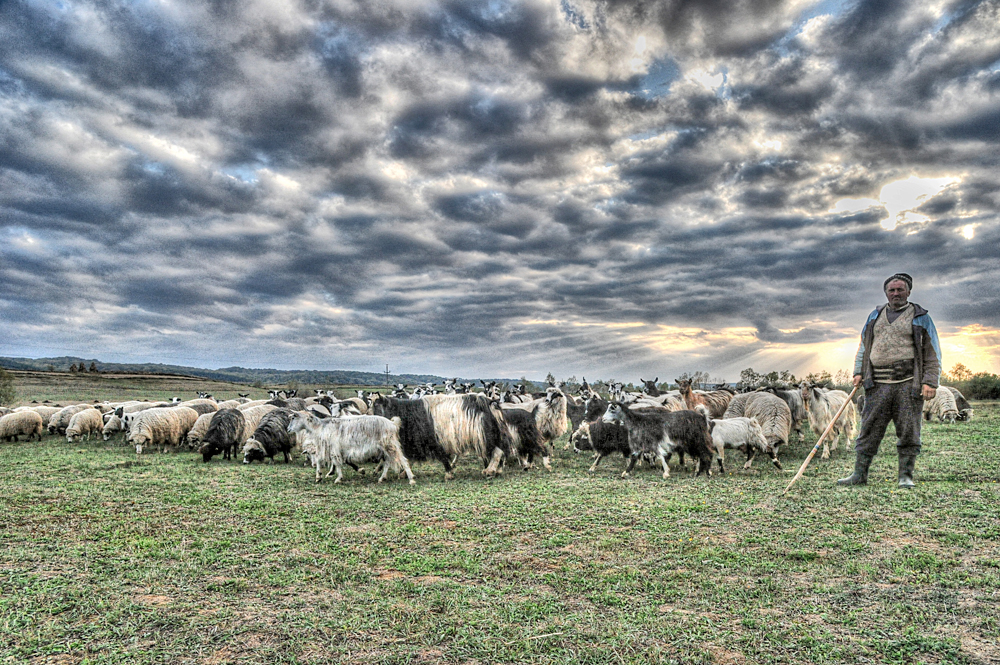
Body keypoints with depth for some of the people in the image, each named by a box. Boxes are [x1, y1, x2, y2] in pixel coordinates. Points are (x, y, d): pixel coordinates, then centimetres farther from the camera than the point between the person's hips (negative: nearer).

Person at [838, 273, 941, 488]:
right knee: (869, 430, 2)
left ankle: (906, 476, 12)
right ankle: (860, 474, 6)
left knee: (908, 432, 1)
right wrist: (859, 372, 11)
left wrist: (930, 382, -7)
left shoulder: (920, 317, 6)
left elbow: (932, 353, 3)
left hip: (908, 383, -2)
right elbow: (864, 345, 22)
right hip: (878, 384, 3)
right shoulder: (876, 315, 16)